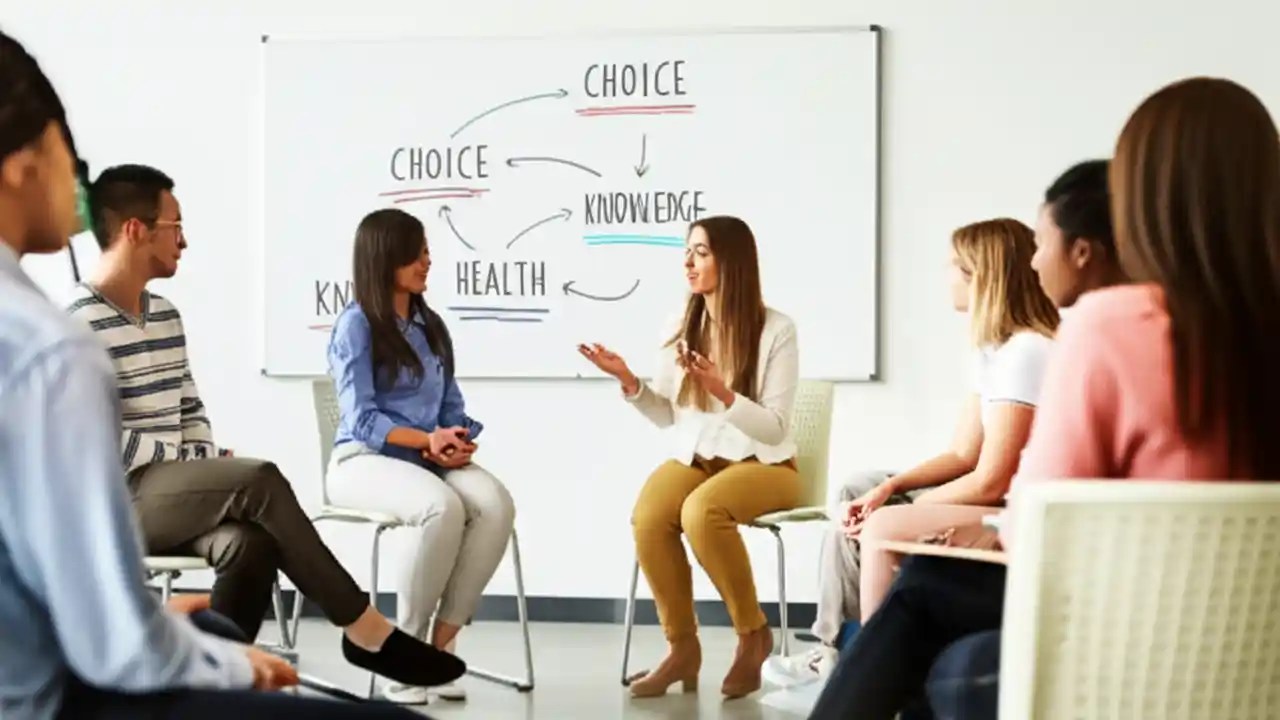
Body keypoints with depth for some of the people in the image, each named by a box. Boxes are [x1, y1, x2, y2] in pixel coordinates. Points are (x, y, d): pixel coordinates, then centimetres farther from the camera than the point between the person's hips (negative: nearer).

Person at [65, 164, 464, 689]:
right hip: (117, 498, -7)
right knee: (259, 482, -27)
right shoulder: (82, 324, -11)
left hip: (178, 494, 7)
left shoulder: (165, 316, 16)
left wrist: (208, 466, -1)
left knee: (251, 542, -28)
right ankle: (366, 631, -20)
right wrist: (201, 462, -12)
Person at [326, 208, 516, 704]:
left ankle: (441, 644, -20)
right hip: (364, 460, -6)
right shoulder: (355, 325, -2)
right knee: (443, 507, -38)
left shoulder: (431, 326, 19)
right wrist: (427, 440, -21)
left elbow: (451, 405, 15)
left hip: (432, 459, 6)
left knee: (496, 505, -28)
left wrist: (458, 440, -8)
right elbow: (361, 419, -10)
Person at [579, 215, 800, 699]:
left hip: (763, 464, -4)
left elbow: (774, 428, -12)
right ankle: (682, 646, -13)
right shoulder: (682, 326, 5)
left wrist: (720, 391, -27)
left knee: (701, 511, -37)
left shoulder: (775, 329, -9)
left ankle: (753, 634, -16)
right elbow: (668, 417, 9)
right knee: (647, 517, -29)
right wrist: (630, 383, -9)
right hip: (695, 457, 4)